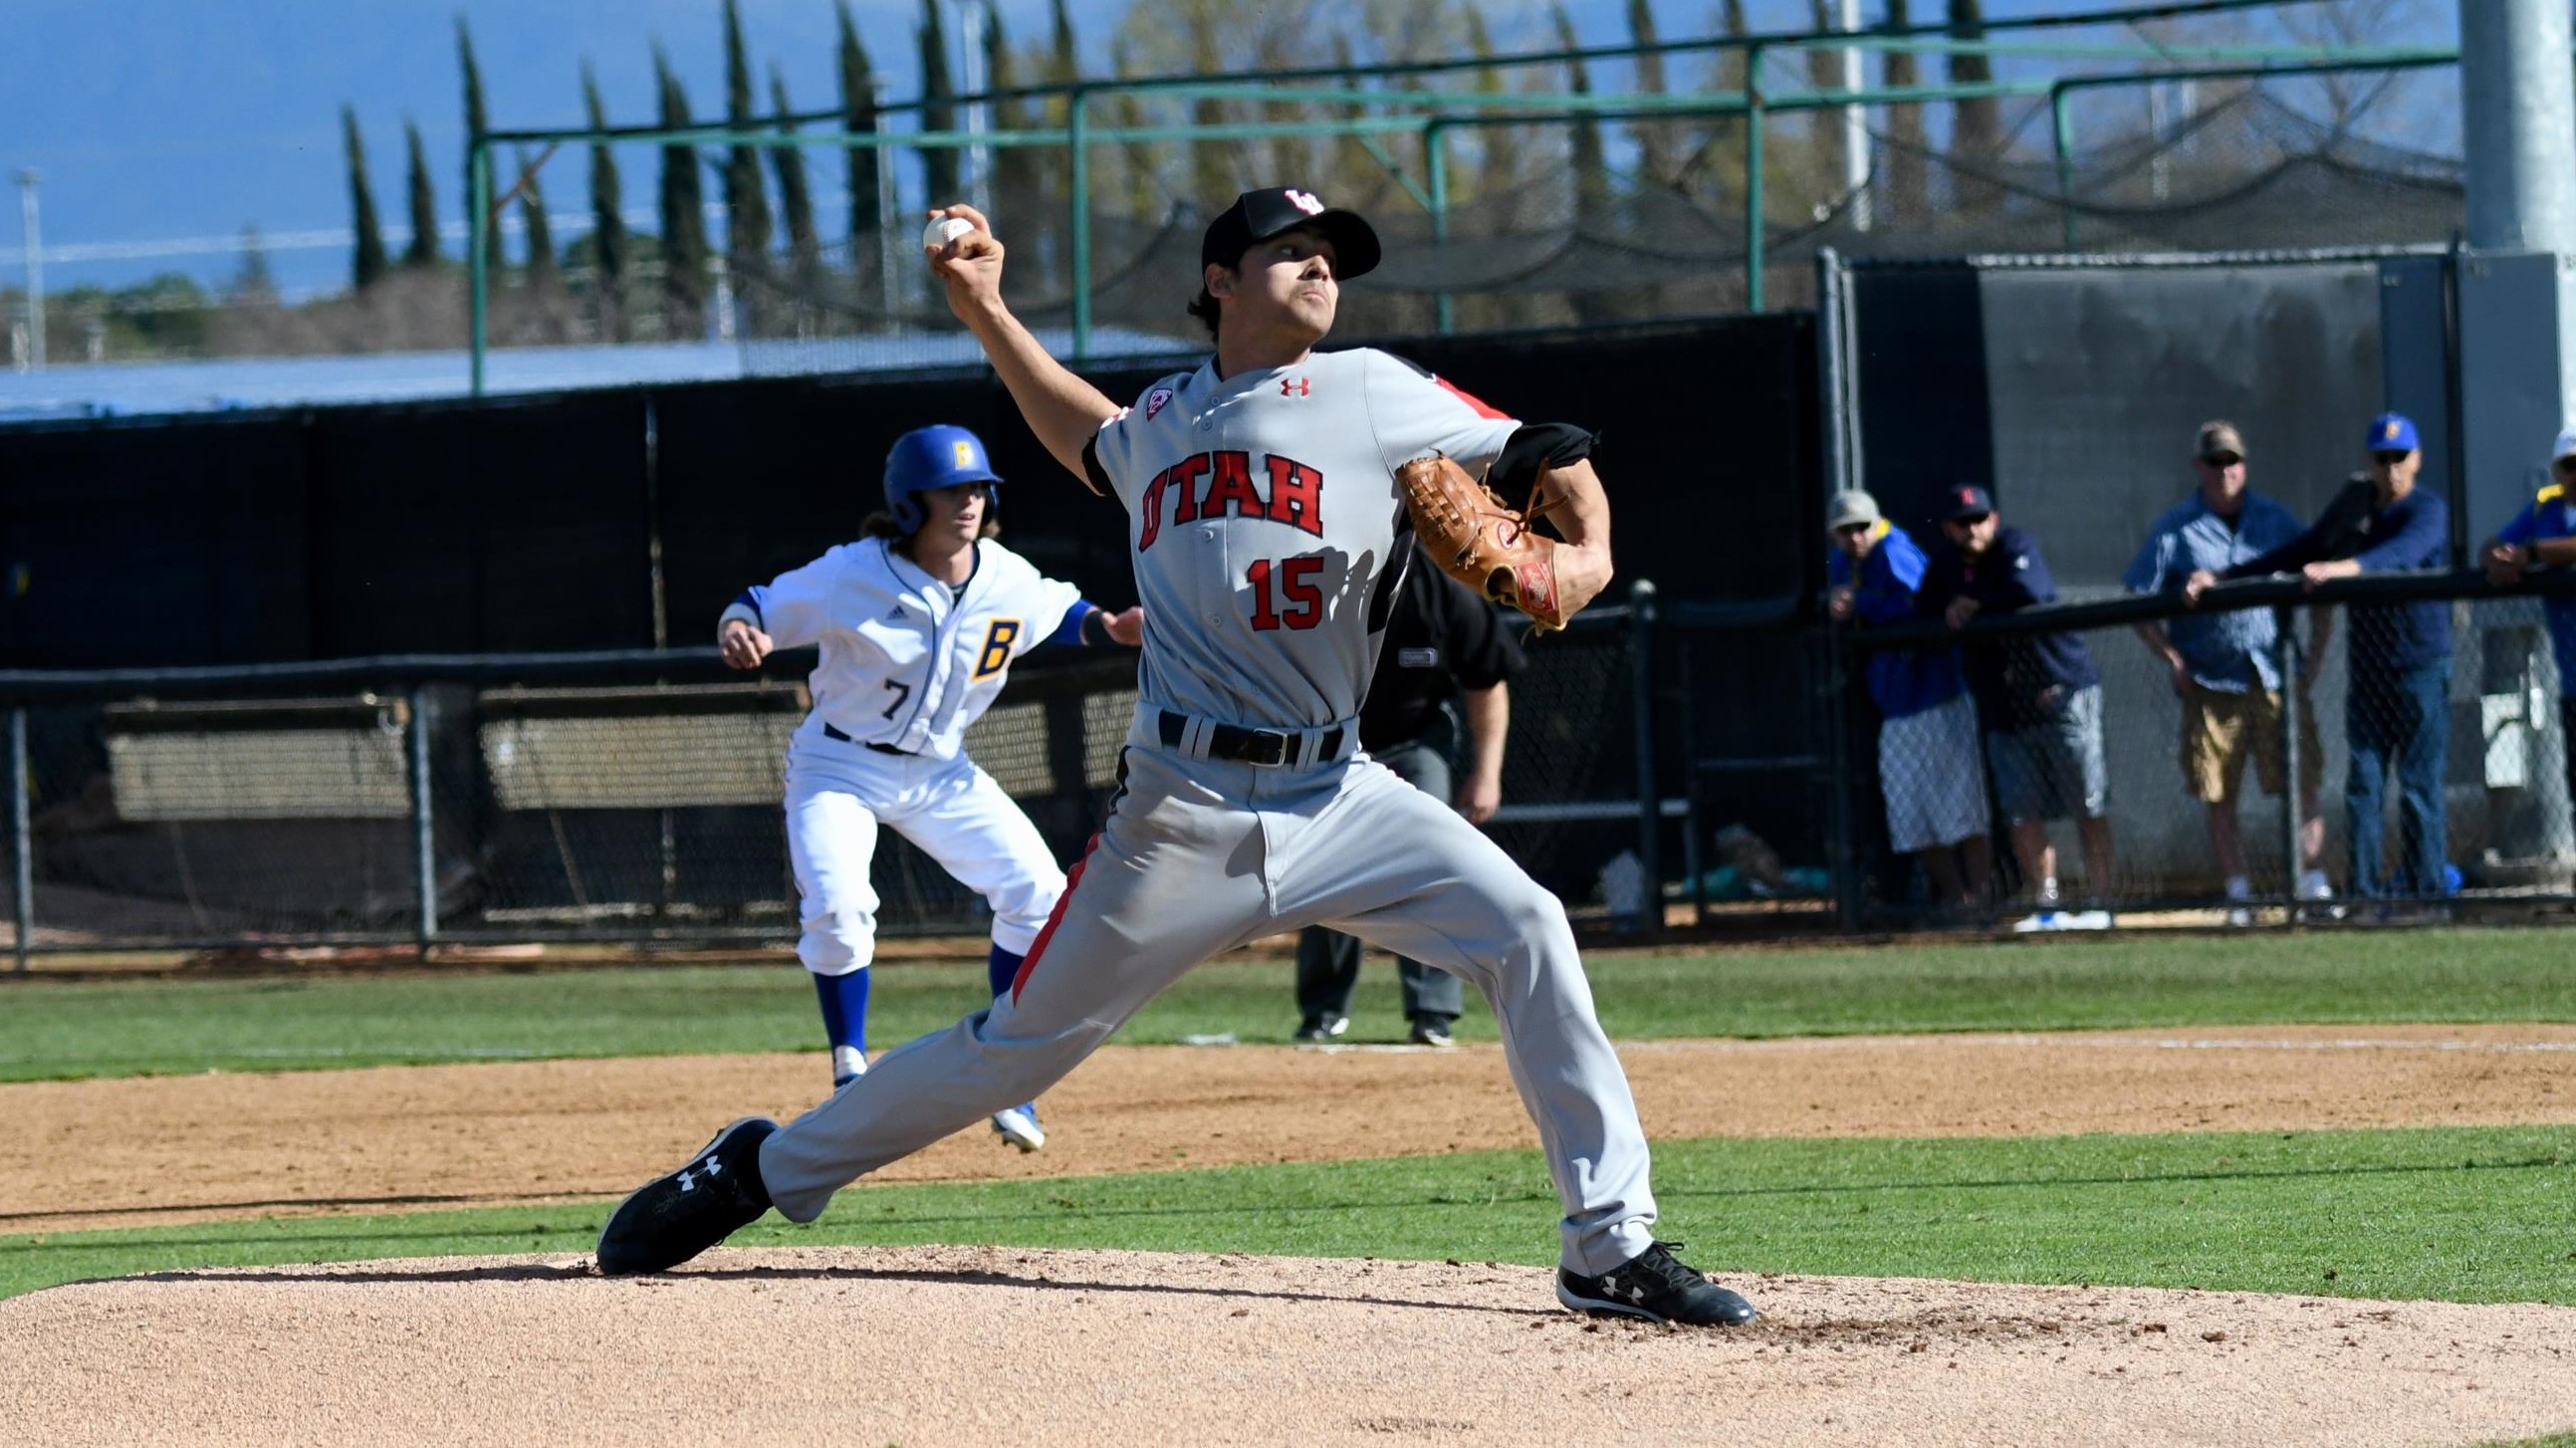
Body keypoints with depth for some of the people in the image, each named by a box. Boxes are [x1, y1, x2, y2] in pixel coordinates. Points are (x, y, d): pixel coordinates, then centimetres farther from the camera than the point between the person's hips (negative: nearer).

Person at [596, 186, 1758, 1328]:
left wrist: (1585, 554, -16)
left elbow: (1549, 461, 5)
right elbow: (1090, 443, 38)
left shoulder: (1371, 395, 4)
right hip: (1183, 814, 0)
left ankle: (1611, 1247, -13)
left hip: (1335, 798, 0)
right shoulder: (1160, 420, 13)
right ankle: (763, 1168, 22)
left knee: (1524, 931, -19)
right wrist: (986, 314, 31)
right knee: (1022, 1041, 3)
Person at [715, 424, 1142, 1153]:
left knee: (1037, 894, -6)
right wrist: (737, 632, -38)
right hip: (840, 768, -4)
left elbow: (1060, 613, 12)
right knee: (837, 906, -26)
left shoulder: (1007, 581, -9)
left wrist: (1110, 627, -9)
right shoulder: (853, 576, -21)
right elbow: (760, 607, -15)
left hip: (939, 772, 4)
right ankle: (851, 1076, -5)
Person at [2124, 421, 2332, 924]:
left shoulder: (2277, 521, 10)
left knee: (2302, 784, -5)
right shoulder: (2174, 530, 3)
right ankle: (2238, 894, 6)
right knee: (2220, 797, 1)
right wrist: (2175, 662, -7)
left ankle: (2314, 884, -2)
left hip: (2276, 679, 1)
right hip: (2211, 685, -1)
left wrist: (2312, 659, 5)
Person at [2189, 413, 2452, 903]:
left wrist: (2340, 568, -45)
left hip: (2421, 666, -5)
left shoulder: (2427, 512, -7)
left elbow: (2404, 553, -28)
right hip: (2368, 668, 5)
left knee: (2419, 785, -5)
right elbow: (2297, 555, 17)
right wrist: (2220, 578, 9)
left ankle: (2424, 890, -1)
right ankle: (2364, 894, -1)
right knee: (2363, 785, -1)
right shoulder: (2355, 509, 12)